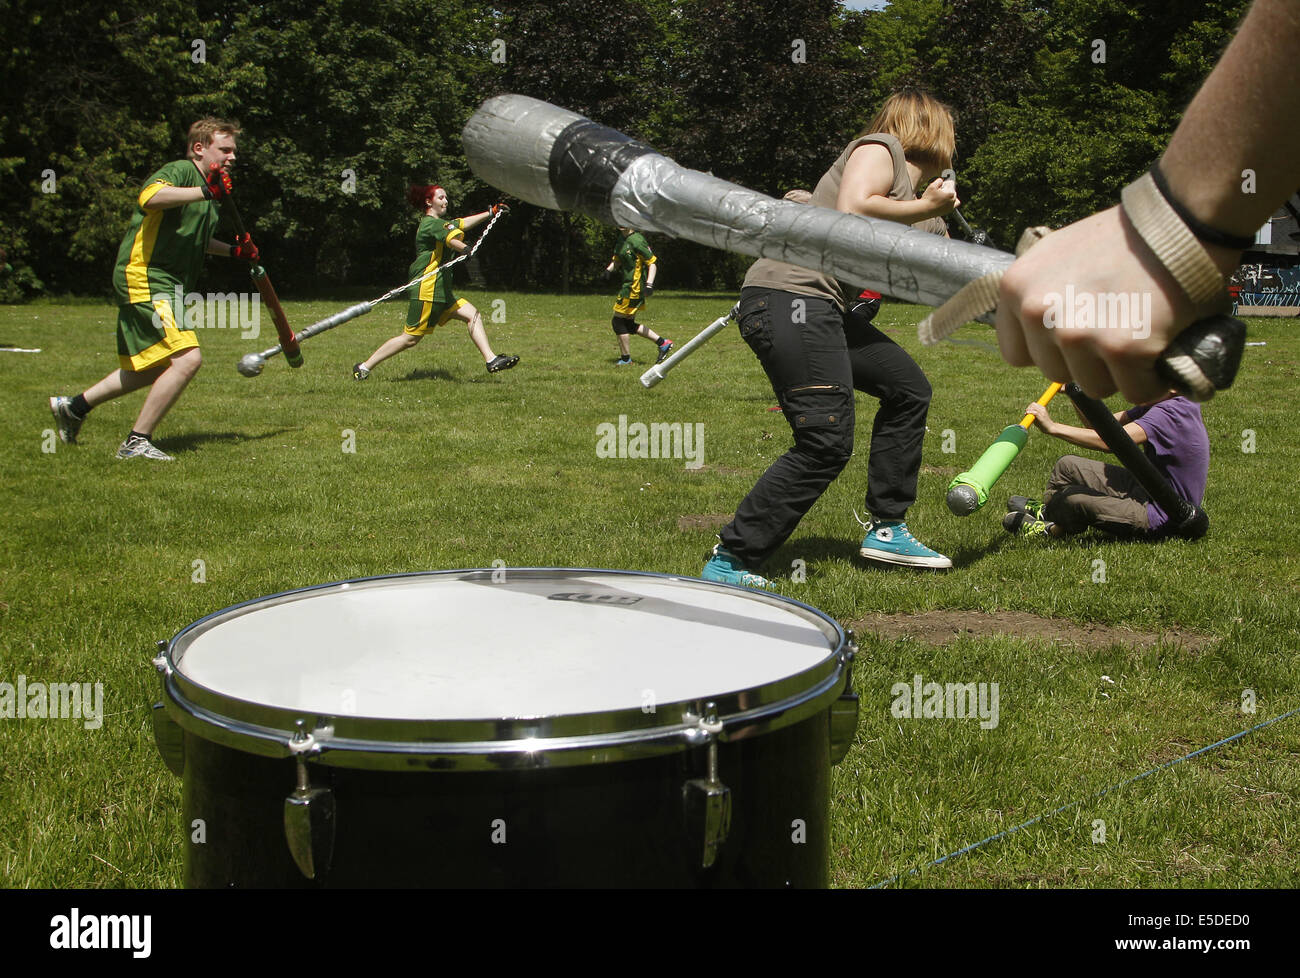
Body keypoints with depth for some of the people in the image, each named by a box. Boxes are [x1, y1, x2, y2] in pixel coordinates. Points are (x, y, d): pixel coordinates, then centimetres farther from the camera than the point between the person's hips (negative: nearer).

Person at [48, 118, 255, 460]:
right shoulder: (180, 171, -11)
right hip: (145, 278, -11)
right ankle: (137, 442, -12)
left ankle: (74, 406, 34)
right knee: (187, 358, -21)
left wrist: (233, 250, 20)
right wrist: (205, 192, -42)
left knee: (155, 369, 20)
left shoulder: (205, 188, 19)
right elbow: (150, 197, -34)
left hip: (166, 286, 11)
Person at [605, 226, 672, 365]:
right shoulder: (623, 241, 13)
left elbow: (652, 264, -15)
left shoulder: (637, 241, -15)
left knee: (618, 321, -3)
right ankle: (662, 342, 16)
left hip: (634, 289, -10)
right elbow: (616, 260, 22)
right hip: (628, 286, 10)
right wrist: (609, 269, 1)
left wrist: (649, 284, -23)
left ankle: (625, 359, 8)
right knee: (628, 324, 12)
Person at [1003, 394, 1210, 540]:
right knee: (1067, 466, 11)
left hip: (1160, 520, -10)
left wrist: (1053, 427, -35)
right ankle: (1046, 509, 35)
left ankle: (1050, 530, 17)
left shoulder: (1171, 412, -27)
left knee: (1073, 498, -15)